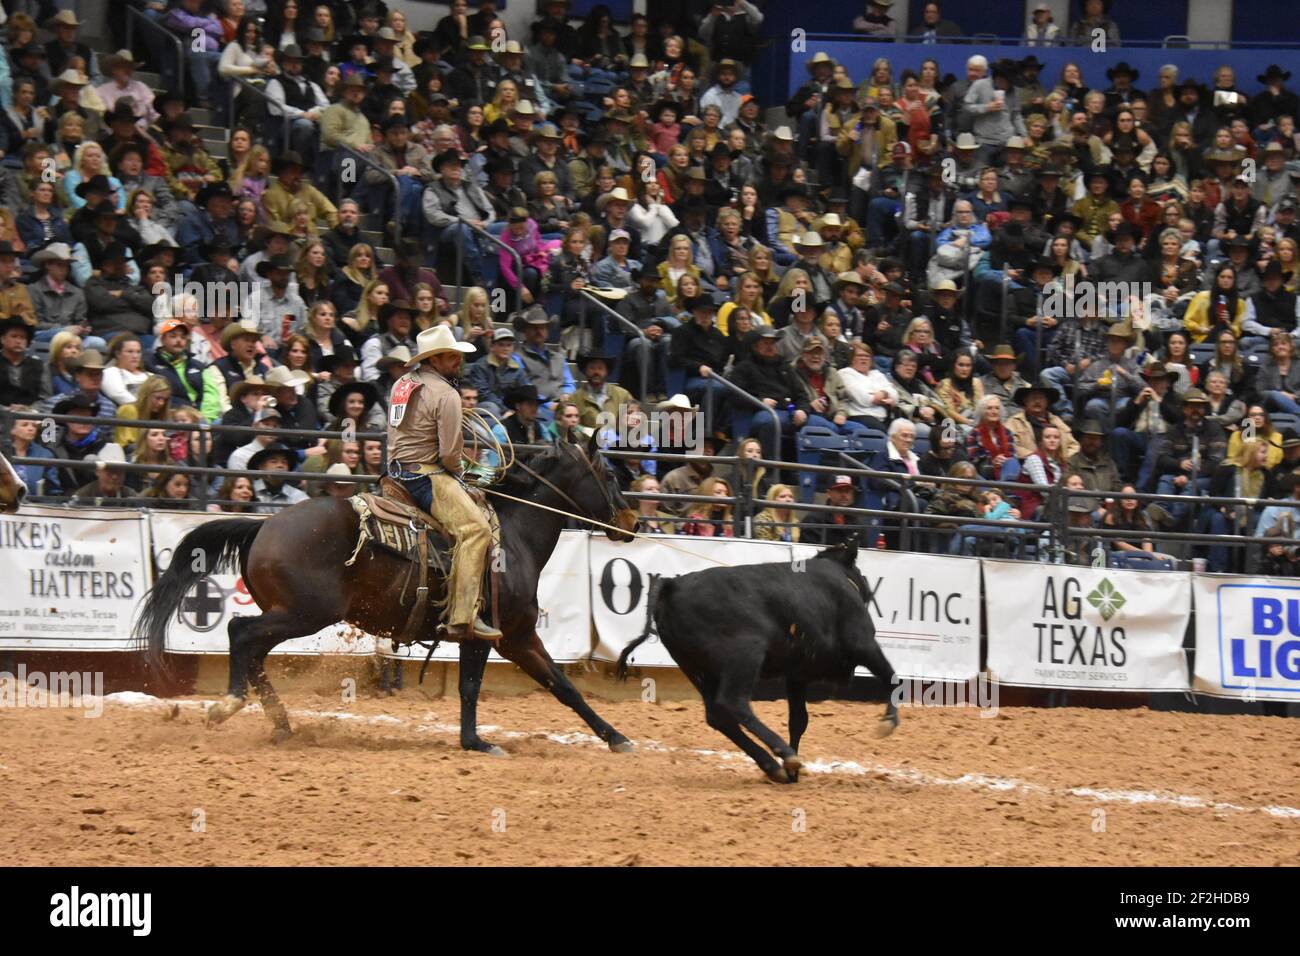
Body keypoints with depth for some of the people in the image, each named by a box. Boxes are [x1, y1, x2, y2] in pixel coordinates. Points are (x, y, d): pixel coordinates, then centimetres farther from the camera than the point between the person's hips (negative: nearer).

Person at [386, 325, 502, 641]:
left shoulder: (401, 384, 15)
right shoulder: (446, 395, -13)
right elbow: (450, 452, -18)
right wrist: (458, 473, 4)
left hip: (398, 470, 10)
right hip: (427, 475, -10)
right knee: (474, 529, -21)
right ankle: (463, 618, -32)